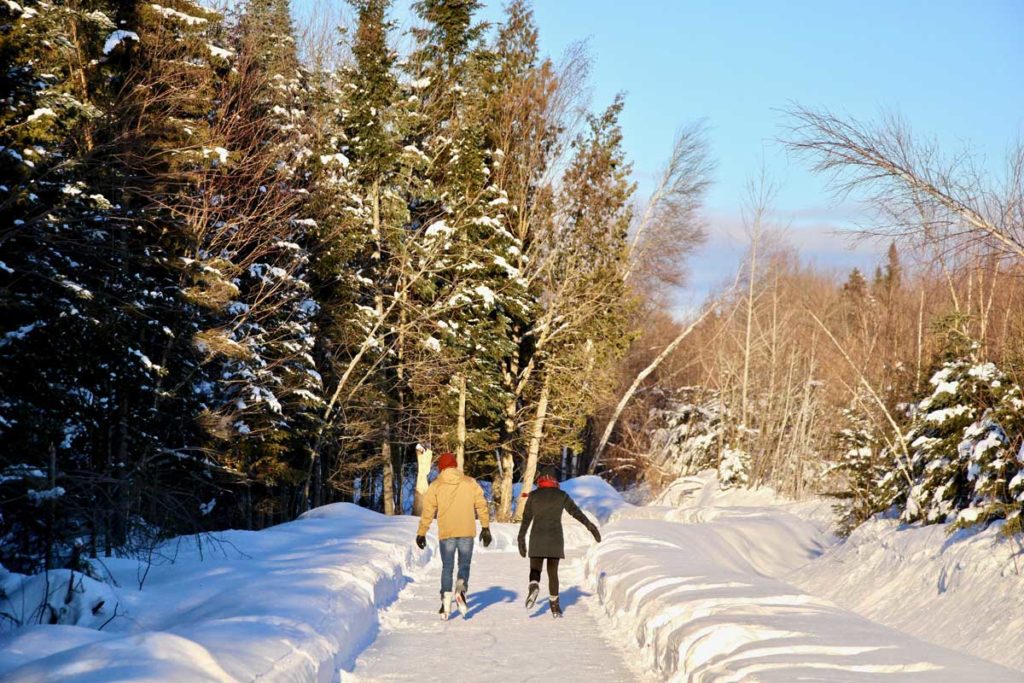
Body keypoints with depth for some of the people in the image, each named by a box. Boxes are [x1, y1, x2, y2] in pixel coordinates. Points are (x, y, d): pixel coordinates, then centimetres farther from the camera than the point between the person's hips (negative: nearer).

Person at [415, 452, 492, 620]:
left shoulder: (435, 486, 2)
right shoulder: (470, 483, 6)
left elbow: (428, 510, 1)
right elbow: (481, 505, 5)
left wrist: (421, 533, 6)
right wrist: (486, 527, 12)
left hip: (446, 533, -1)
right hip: (467, 532, 1)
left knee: (447, 567, 9)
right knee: (464, 564, 11)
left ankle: (446, 601, 0)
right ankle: (461, 589, -17)